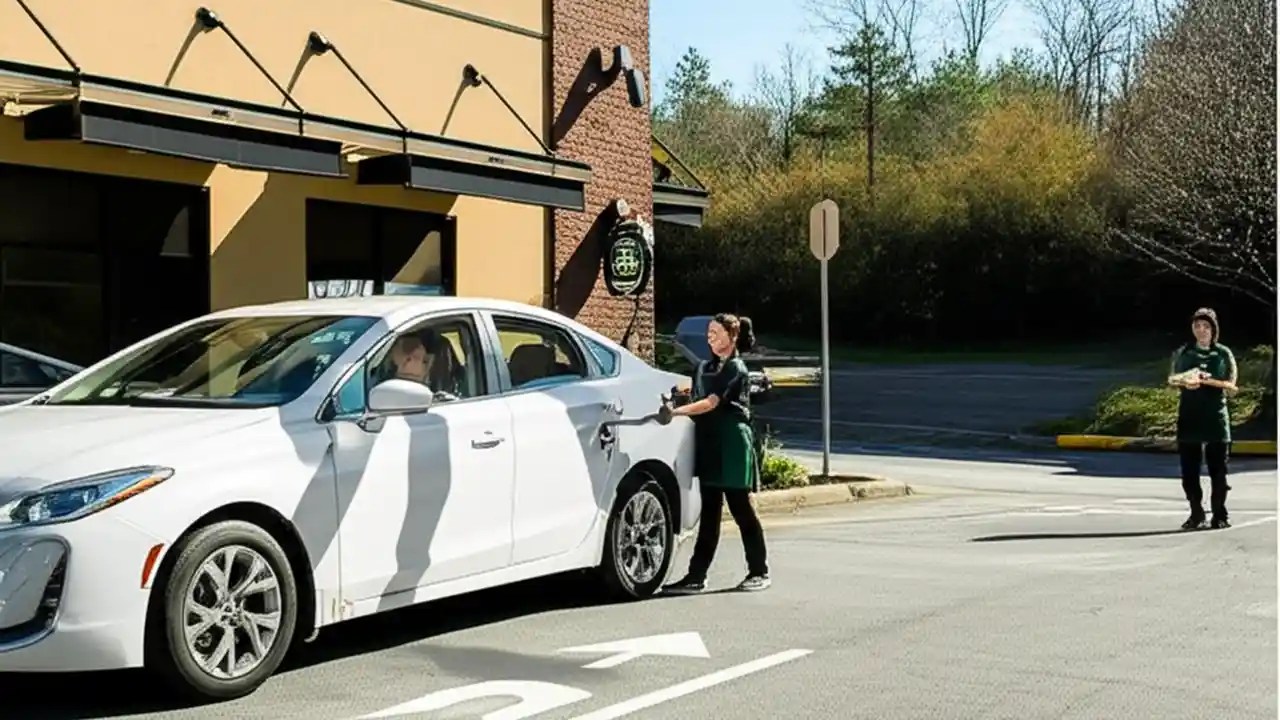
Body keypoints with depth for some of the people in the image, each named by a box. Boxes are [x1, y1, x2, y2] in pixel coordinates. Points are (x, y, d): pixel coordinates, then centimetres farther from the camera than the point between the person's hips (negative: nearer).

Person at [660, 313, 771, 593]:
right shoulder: (704, 368, 16)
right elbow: (696, 401, 15)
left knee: (741, 509, 0)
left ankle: (759, 572, 10)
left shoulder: (736, 369, -7)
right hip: (708, 445, 7)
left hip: (732, 446, -7)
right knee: (709, 512, 6)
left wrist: (675, 411, -29)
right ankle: (697, 575, 5)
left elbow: (711, 403, -19)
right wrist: (674, 409, -5)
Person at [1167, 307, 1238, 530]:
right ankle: (1197, 514, 12)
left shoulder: (1223, 353, 3)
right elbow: (1172, 379, 10)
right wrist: (1185, 382, -12)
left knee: (1218, 470, 1)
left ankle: (1219, 515, 10)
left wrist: (1208, 380, -17)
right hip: (1189, 418, 2)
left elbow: (1231, 386, 0)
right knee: (1189, 470, 2)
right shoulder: (1183, 353, 8)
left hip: (1216, 418, -2)